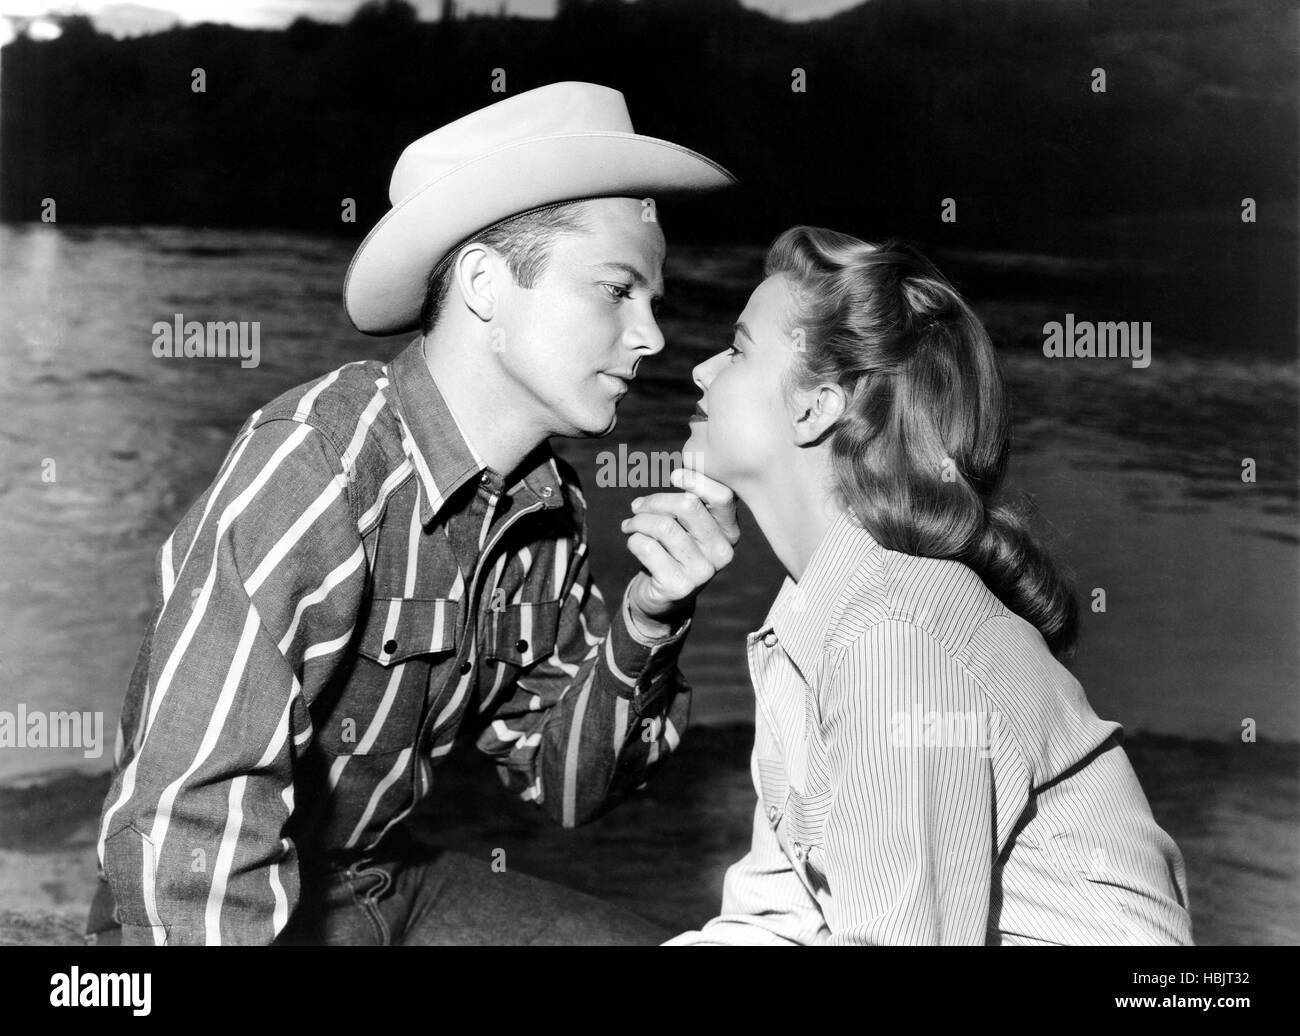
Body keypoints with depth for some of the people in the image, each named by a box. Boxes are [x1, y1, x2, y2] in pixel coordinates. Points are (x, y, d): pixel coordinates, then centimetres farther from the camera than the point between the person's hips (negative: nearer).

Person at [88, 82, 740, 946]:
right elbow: (186, 819, -29)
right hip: (233, 908, -6)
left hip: (400, 883, 6)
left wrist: (645, 625, -14)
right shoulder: (314, 462, -24)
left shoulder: (550, 510, -2)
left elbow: (561, 784, 1)